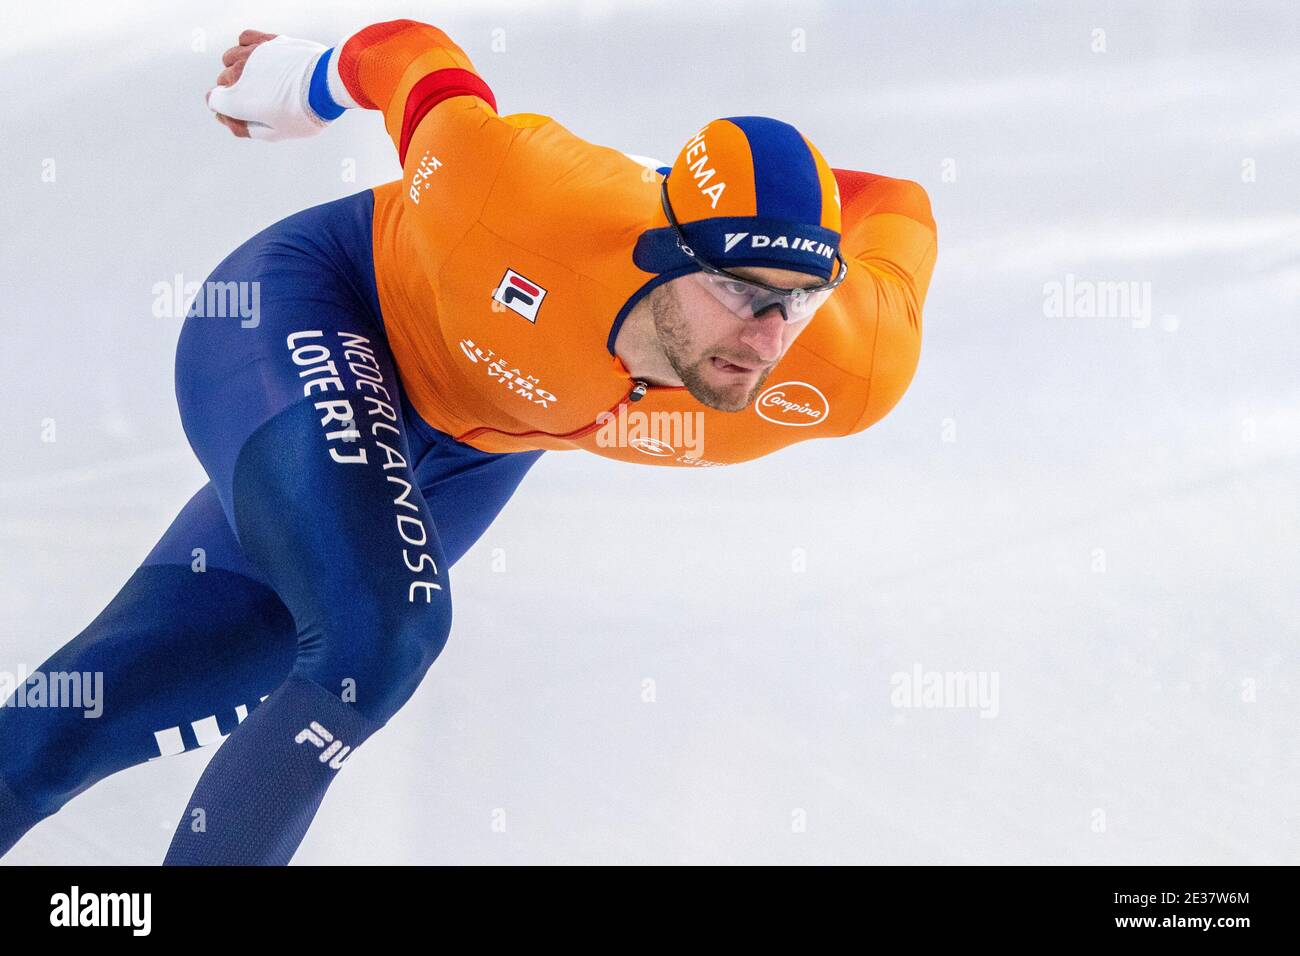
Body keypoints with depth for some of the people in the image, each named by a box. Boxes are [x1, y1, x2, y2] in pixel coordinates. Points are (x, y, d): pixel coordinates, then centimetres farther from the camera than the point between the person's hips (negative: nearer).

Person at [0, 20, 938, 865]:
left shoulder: (849, 377, -29)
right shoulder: (520, 191, -41)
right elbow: (413, 57, -18)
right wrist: (307, 79, 1)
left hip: (468, 446, 5)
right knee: (375, 632, -27)